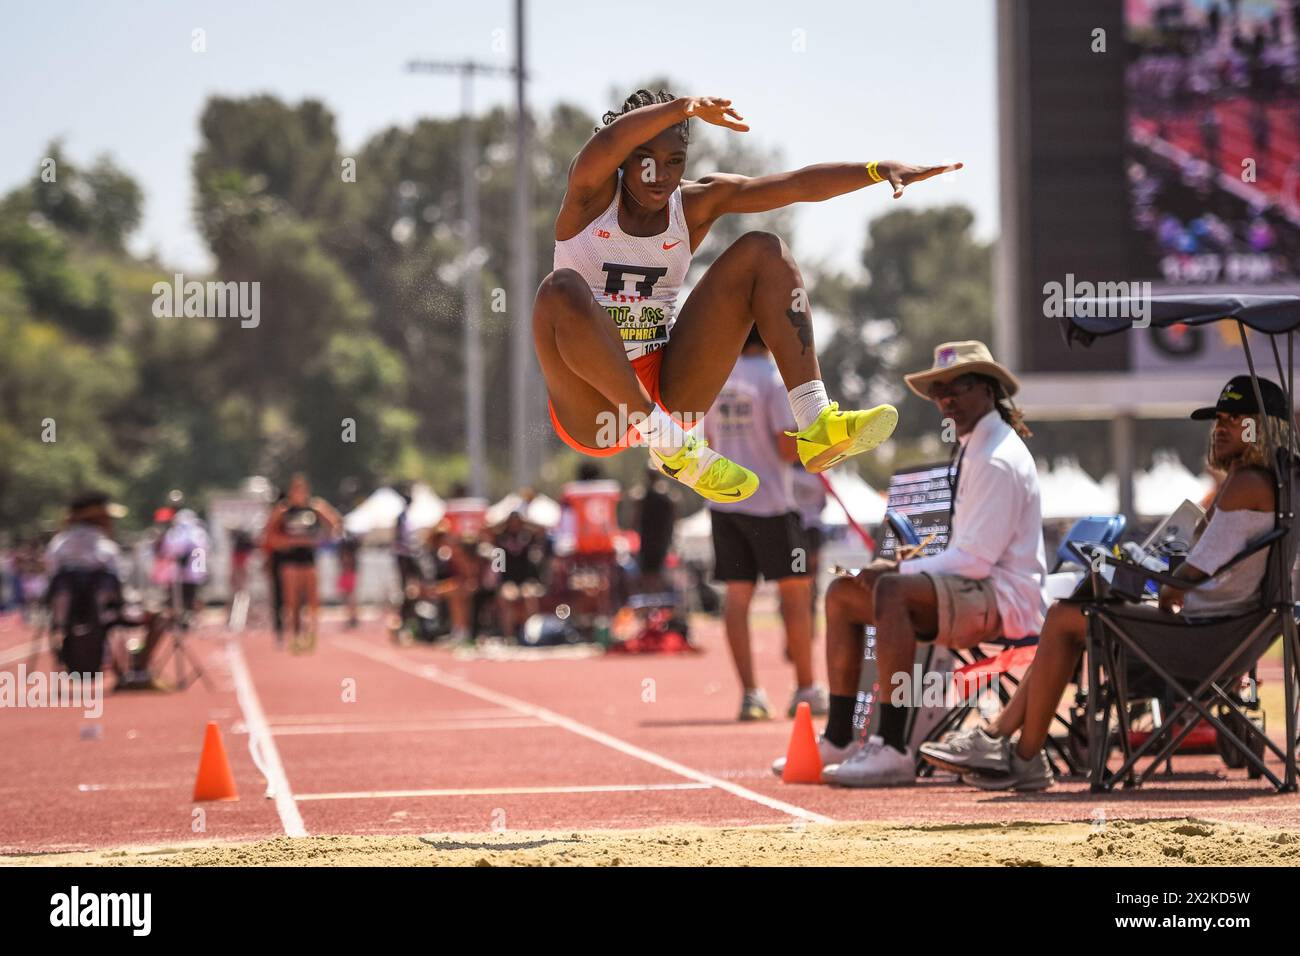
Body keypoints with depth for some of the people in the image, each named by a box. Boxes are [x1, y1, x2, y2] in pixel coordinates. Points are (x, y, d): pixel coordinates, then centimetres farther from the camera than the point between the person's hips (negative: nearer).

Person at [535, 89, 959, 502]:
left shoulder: (696, 203, 3)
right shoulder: (592, 193, -5)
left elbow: (799, 184, -7)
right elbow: (606, 143, -30)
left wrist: (881, 169, -20)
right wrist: (685, 107, -39)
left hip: (667, 390, 4)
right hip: (594, 410, -4)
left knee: (763, 252, -7)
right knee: (562, 290, -35)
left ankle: (815, 423, -23)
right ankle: (668, 443, -28)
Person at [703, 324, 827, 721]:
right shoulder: (775, 378, -10)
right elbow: (788, 447, -16)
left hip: (724, 500, 5)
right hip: (769, 501, -5)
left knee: (737, 595, 4)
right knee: (796, 588, 4)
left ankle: (750, 693, 1)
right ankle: (805, 689, 6)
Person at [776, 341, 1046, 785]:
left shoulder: (997, 461, -16)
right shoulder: (972, 449, 17)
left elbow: (975, 560, -22)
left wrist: (900, 570, -16)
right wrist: (903, 564, 5)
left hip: (1003, 599, -11)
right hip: (973, 596, 11)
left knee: (892, 591, -34)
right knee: (843, 593, 10)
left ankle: (893, 750, -36)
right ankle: (838, 740, 6)